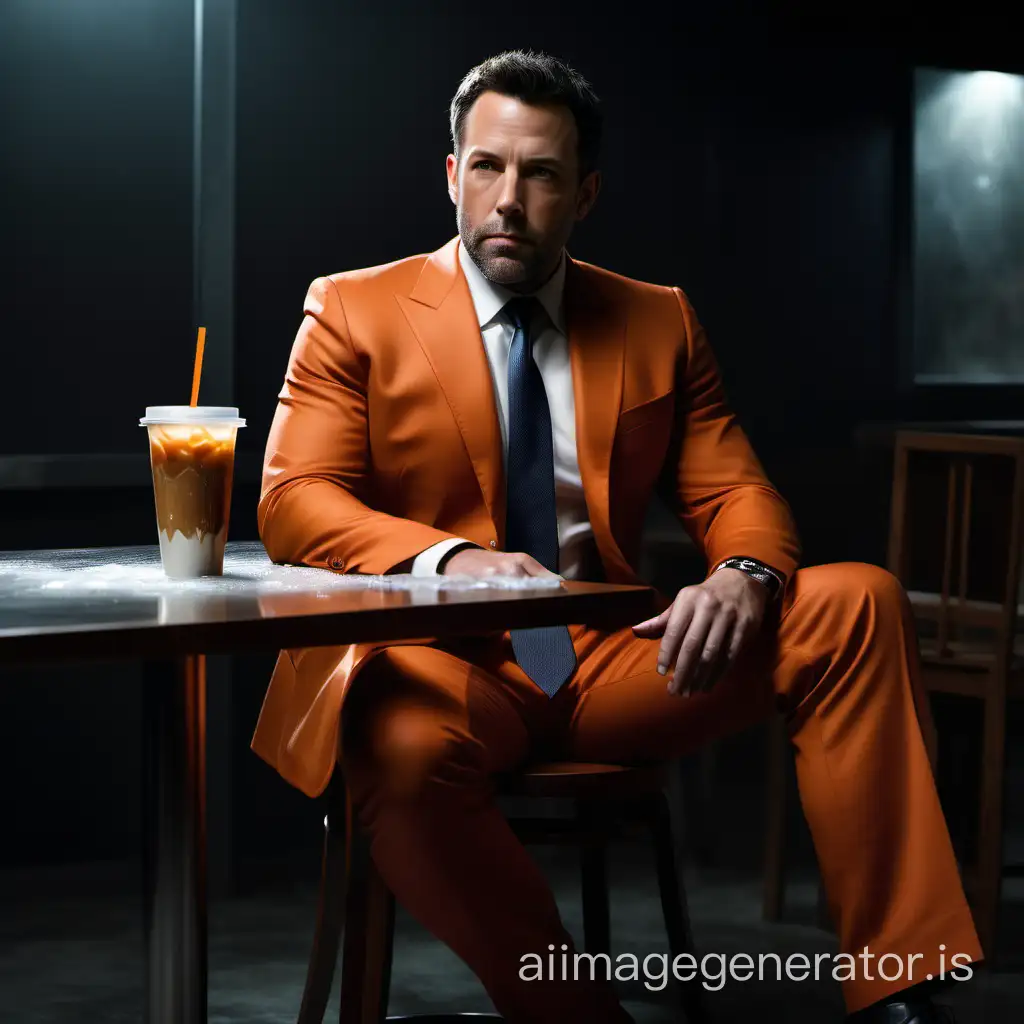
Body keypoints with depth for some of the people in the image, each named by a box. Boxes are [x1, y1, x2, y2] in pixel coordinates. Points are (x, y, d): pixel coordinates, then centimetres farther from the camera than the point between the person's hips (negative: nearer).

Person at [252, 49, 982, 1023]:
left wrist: (745, 575, -17)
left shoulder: (659, 323, 13)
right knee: (406, 747, -40)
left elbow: (732, 492, 9)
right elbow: (292, 503, -6)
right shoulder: (354, 312, 4)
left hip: (610, 656, 4)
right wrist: (449, 562, -26)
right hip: (438, 660, -3)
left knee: (857, 602, -16)